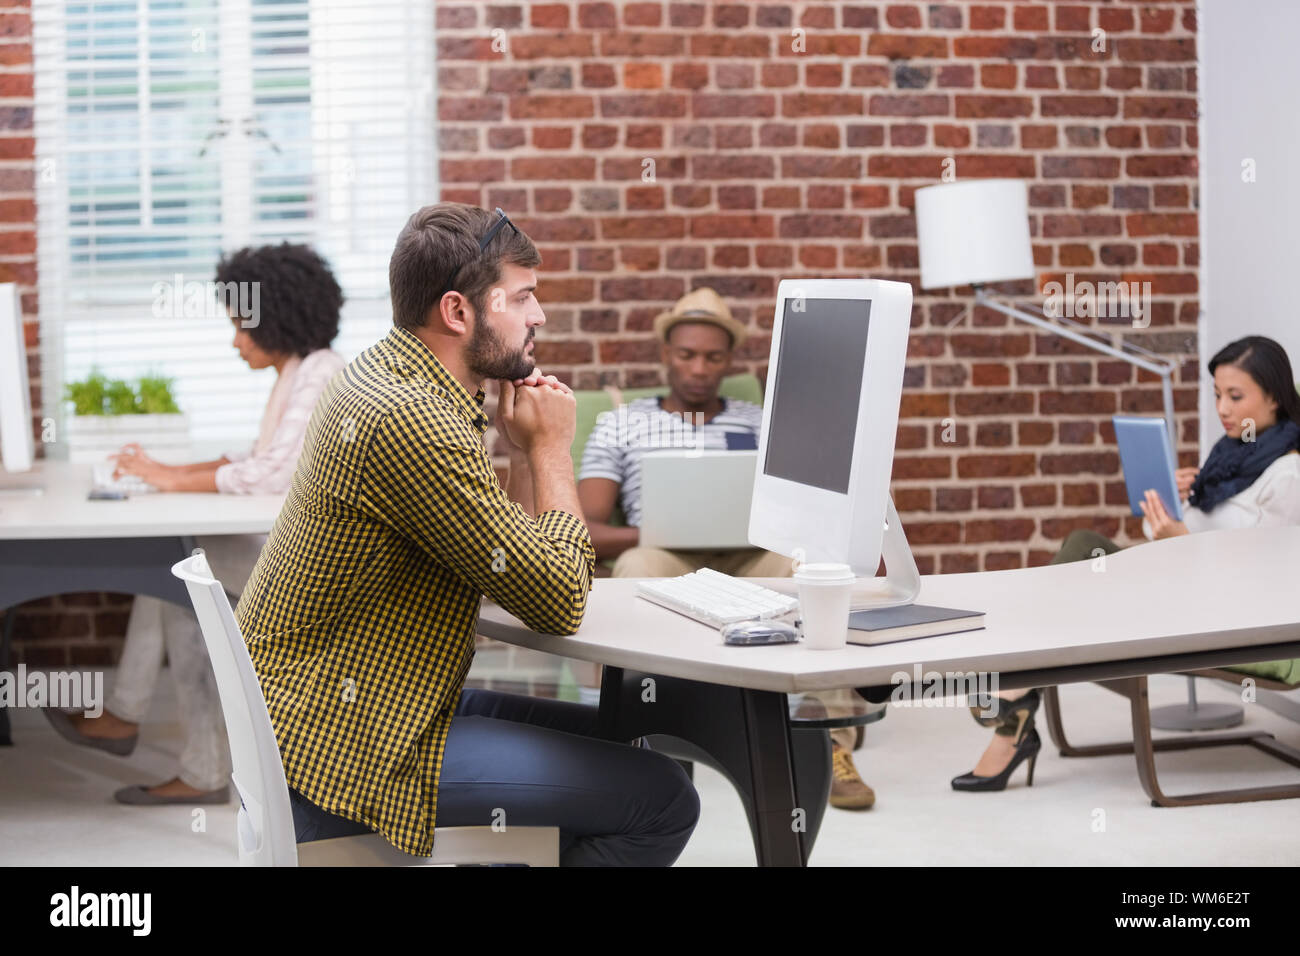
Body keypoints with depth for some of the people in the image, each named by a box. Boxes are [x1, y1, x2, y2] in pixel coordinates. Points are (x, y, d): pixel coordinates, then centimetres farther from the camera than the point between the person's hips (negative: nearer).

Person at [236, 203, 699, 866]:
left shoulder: (386, 376, 10)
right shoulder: (410, 419, -23)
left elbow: (512, 557, 15)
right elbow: (559, 603, -18)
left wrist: (522, 453, 0)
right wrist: (549, 448, -7)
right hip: (339, 748, -11)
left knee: (615, 737, 19)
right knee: (661, 800, -12)